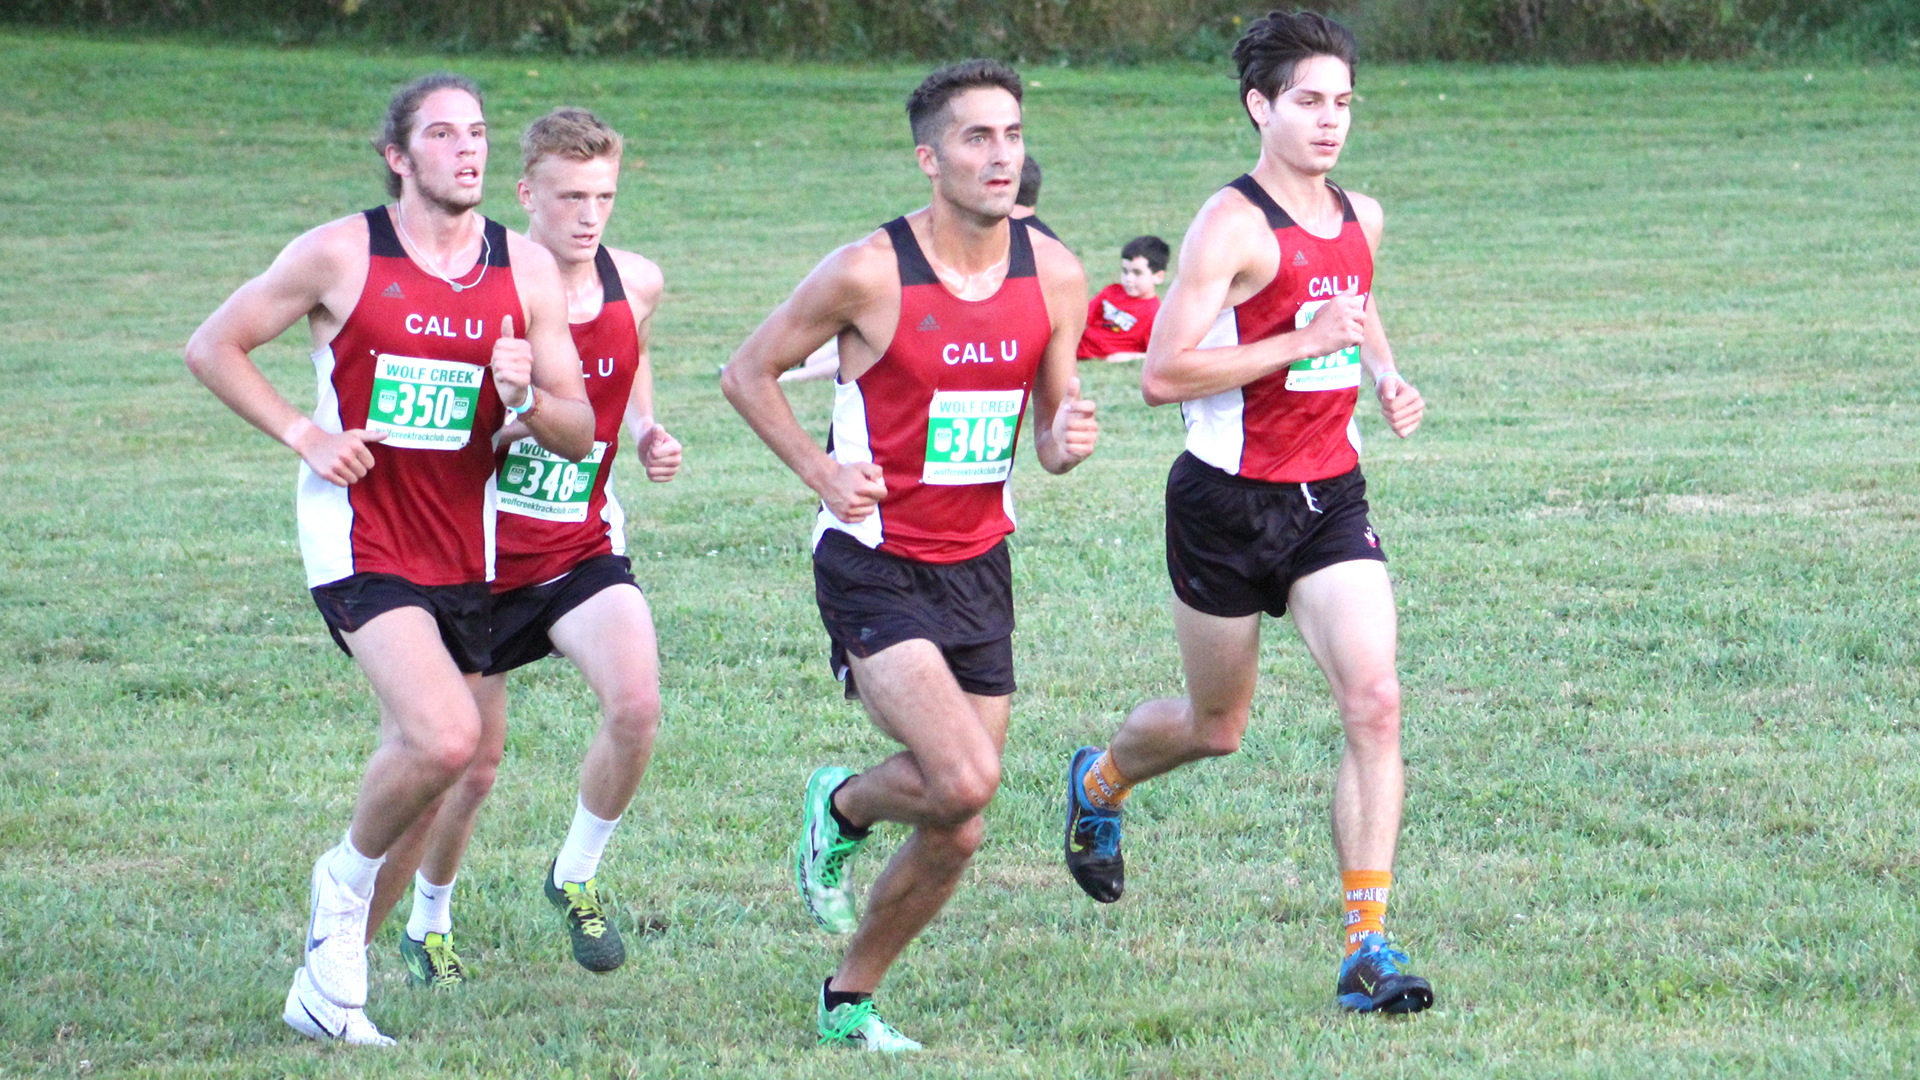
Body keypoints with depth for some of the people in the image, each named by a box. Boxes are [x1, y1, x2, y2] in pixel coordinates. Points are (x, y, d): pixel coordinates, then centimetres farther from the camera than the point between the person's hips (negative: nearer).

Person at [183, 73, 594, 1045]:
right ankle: (346, 883, 4)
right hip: (359, 538, -5)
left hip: (463, 554, 5)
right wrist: (304, 435, -9)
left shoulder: (527, 271, 4)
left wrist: (527, 398, -16)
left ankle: (329, 986, 22)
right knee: (444, 740, -24)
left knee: (417, 758, 8)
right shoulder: (340, 254, -6)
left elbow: (580, 434, 7)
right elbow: (212, 347, 2)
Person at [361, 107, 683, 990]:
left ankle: (576, 877, 3)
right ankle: (427, 923, 32)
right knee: (470, 764, 4)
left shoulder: (634, 285, -2)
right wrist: (501, 428, -29)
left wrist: (648, 437, 2)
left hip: (582, 546, 3)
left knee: (636, 705, -22)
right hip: (479, 552, -3)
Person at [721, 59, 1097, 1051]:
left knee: (955, 833, 4)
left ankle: (849, 1000, 25)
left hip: (977, 568, 5)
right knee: (965, 778, -23)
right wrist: (821, 471, -15)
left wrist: (1067, 439, -14)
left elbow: (1049, 432, 10)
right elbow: (747, 372, -3)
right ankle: (840, 807, 11)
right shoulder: (869, 273, -15)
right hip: (874, 567, -5)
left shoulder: (1054, 276, 0)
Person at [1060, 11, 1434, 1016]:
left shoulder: (1361, 218, 7)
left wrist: (1387, 377, 8)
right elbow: (1161, 375, -21)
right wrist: (1303, 342, -25)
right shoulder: (1233, 225, -15)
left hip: (1330, 498, 5)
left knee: (1373, 702, -13)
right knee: (1215, 726, 12)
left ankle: (1366, 949, -13)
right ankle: (1098, 782, 48)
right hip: (1229, 503, -5)